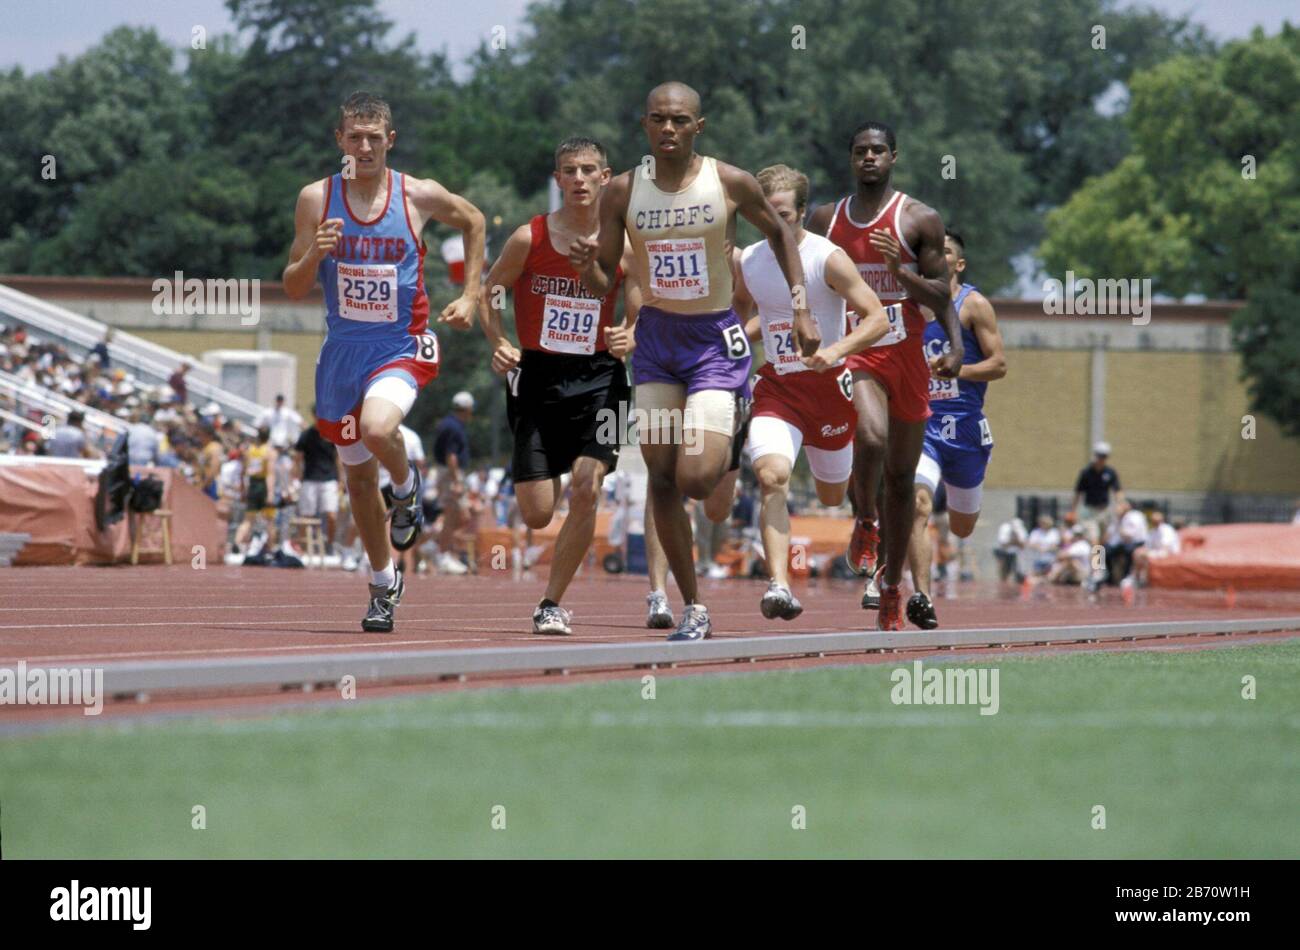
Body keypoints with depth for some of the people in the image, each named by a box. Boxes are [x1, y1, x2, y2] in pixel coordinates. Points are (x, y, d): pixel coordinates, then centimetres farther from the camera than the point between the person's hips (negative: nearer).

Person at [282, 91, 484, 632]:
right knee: (358, 475, 13)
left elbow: (473, 223, 15)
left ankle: (407, 488, 1)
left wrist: (470, 297, 8)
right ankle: (384, 584, 32)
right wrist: (314, 254, -22)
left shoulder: (420, 197, -7)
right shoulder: (317, 199, -4)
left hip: (401, 346, -3)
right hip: (343, 349, 3)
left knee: (377, 428, -34)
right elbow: (294, 290, -2)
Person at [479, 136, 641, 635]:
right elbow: (489, 293, 9)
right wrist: (499, 344, -8)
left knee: (586, 490, -18)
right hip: (537, 375, 0)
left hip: (598, 378, 0)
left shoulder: (624, 245, -1)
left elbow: (639, 319, 8)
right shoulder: (530, 238, -3)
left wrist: (628, 340, -15)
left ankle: (551, 603, -2)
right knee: (537, 514, -3)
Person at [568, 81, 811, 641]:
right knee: (662, 479, 0)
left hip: (715, 339, -3)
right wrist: (587, 267, -21)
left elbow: (779, 234, 10)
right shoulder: (623, 192, -3)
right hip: (655, 339, 3)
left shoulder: (730, 184, -8)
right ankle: (692, 608, 13)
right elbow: (603, 286, 2)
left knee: (696, 478, -16)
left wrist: (801, 308, 4)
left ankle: (735, 434, 21)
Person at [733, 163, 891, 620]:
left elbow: (878, 318, -16)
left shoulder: (828, 259, -13)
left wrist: (834, 350, -30)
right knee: (772, 475, -25)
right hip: (777, 388, 2)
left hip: (827, 384, -2)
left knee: (832, 497, 14)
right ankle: (779, 585, -32)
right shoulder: (746, 262, 1)